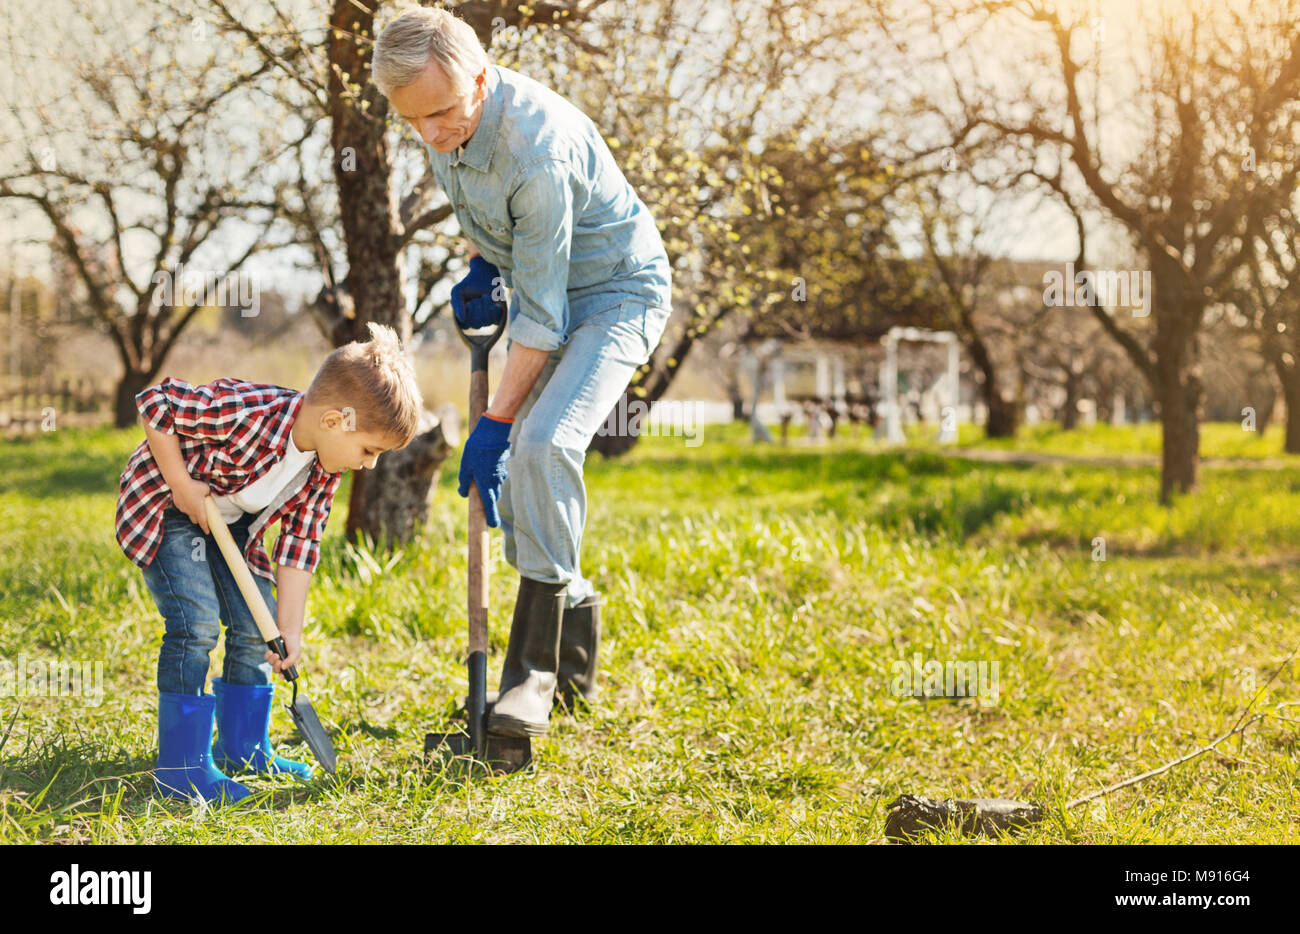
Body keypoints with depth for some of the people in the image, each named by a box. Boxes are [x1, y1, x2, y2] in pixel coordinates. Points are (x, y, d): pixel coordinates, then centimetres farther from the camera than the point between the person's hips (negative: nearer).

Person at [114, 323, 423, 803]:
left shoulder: (325, 467, -12)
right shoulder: (249, 412, -37)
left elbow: (299, 543, -5)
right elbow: (155, 402, -29)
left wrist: (289, 629, -10)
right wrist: (181, 484, -26)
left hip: (230, 520, 8)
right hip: (164, 508, -8)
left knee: (256, 624, 7)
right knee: (196, 623, -18)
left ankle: (242, 747, 22)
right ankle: (181, 767, -10)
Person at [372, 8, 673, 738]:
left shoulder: (539, 149, -34)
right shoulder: (449, 120, -9)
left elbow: (539, 315, -29)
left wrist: (496, 423, -25)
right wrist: (481, 269, 2)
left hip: (616, 295, -9)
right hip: (546, 290, 9)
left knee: (542, 444, -28)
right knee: (509, 468, 4)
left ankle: (536, 666, -21)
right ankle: (573, 608, 25)